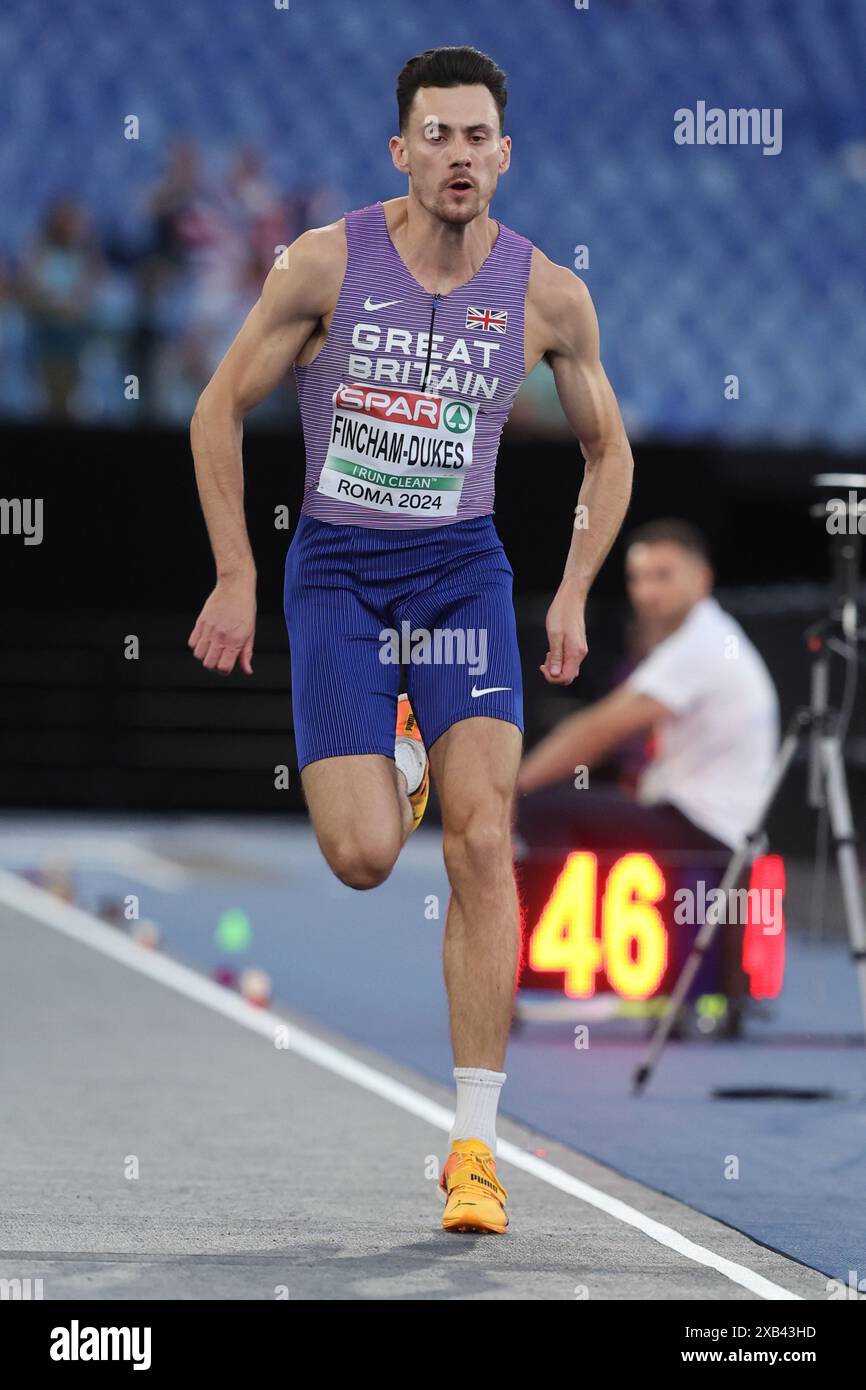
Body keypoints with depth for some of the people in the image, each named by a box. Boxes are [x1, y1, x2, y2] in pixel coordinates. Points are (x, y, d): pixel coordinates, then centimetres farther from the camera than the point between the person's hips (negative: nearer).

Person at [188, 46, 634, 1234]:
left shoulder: (548, 295, -4)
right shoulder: (327, 264, -9)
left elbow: (608, 449, 11)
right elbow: (220, 409, 1)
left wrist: (574, 596, 1)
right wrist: (236, 580, -3)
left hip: (462, 566, 1)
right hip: (334, 567, -1)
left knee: (482, 843, -14)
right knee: (364, 857, -10)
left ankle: (475, 1146, -9)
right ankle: (393, 756, 31)